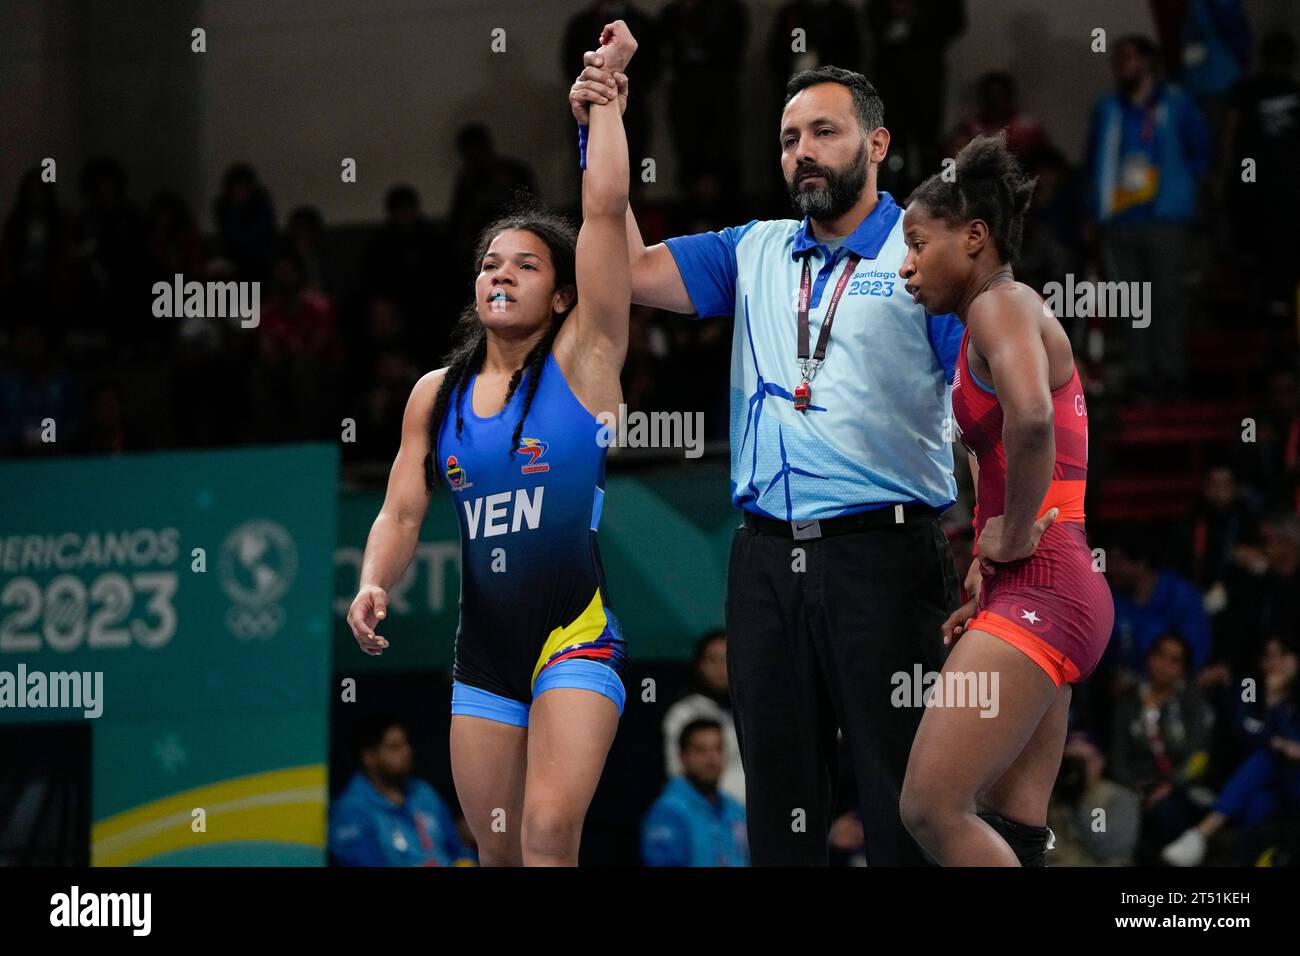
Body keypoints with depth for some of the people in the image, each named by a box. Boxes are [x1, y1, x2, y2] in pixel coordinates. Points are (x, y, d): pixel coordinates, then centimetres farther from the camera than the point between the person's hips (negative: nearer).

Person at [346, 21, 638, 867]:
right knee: (499, 854, 8)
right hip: (484, 645, 5)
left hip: (577, 636, -5)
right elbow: (402, 513, 10)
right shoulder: (437, 395, 10)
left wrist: (605, 90, -7)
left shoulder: (580, 361, -3)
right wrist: (375, 584, -10)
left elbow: (605, 207, -10)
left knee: (549, 832, -22)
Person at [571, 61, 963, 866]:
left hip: (881, 556, -5)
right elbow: (632, 271, 11)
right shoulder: (755, 253, 17)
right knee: (779, 802, 9)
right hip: (767, 559, 6)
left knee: (904, 802, -5)